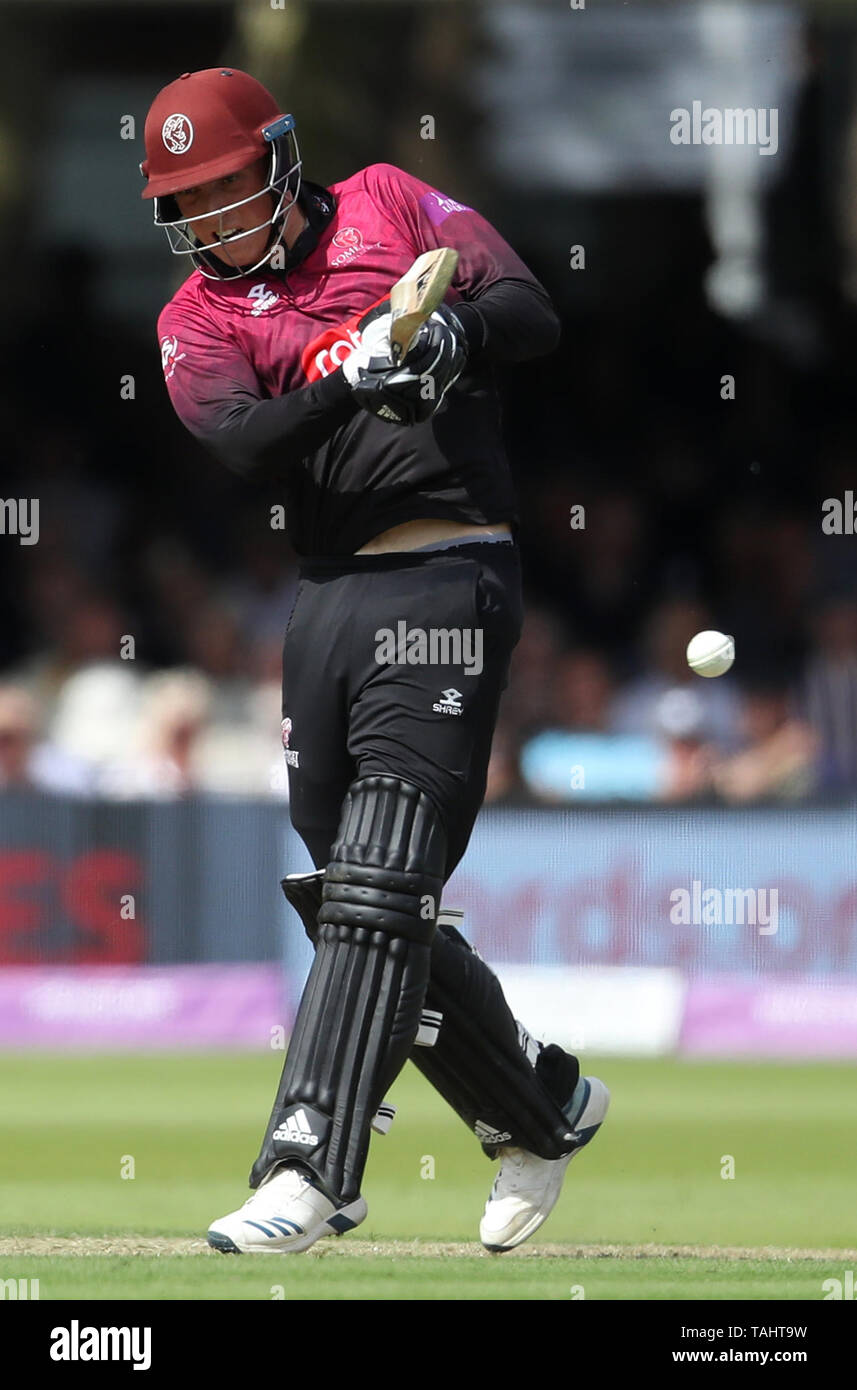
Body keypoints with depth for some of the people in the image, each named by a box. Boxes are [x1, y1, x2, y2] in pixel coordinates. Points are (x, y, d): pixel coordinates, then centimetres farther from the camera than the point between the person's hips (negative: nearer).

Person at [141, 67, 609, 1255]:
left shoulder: (384, 205, 9)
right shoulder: (198, 316, 12)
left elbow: (533, 314, 2)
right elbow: (242, 442, -8)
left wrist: (454, 331, -19)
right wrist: (350, 376, -24)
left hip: (447, 581, -5)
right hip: (322, 606, 5)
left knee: (378, 890, -14)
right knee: (358, 905, 9)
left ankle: (307, 1175, -22)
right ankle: (549, 1108, 28)